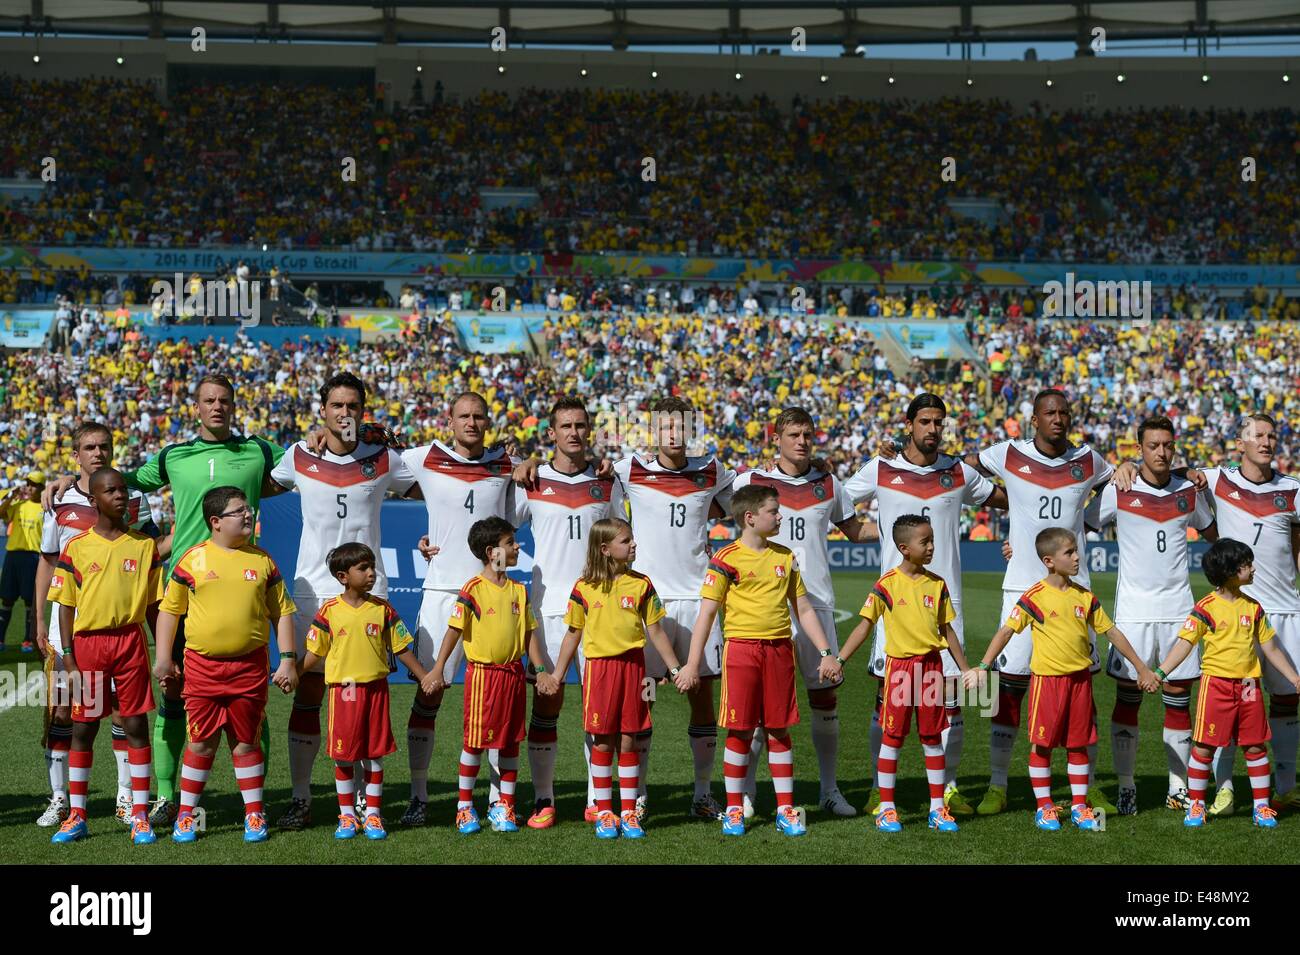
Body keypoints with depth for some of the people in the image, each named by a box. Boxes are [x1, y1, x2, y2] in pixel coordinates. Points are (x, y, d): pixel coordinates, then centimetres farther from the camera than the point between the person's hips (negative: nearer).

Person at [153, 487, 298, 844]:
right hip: (203, 665, -1)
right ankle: (186, 815, 17)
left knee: (246, 742, 7)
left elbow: (282, 612, 10)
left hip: (250, 664, 1)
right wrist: (163, 659, 2)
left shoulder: (263, 561, 5)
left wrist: (288, 659, 3)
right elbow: (169, 609, 6)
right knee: (201, 743, 5)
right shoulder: (193, 559, -1)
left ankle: (254, 815, 16)